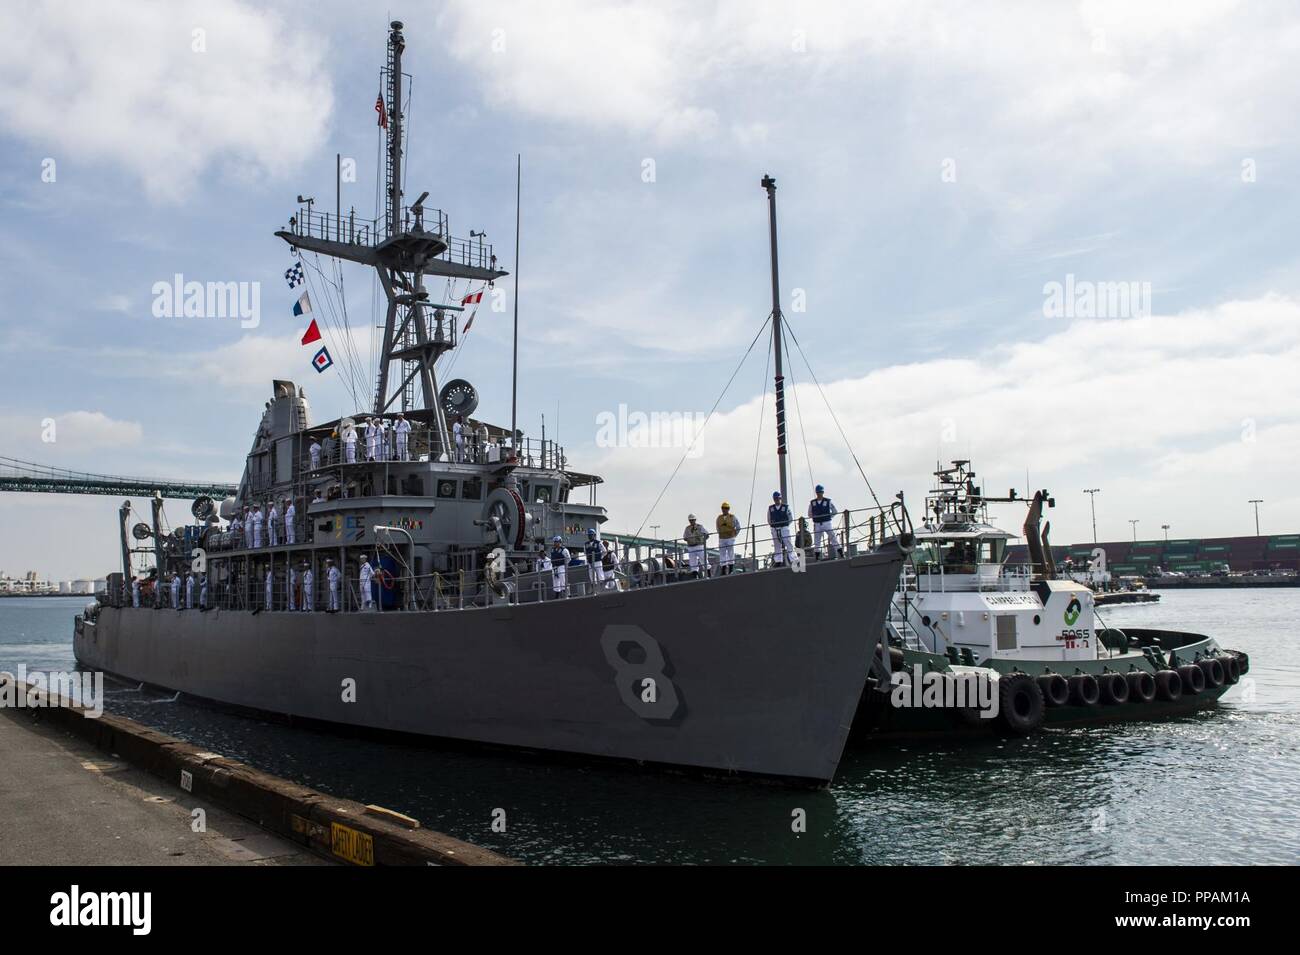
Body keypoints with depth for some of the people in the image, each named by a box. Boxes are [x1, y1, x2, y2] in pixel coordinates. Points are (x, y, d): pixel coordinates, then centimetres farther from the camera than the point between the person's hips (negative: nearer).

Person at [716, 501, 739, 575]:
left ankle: (731, 570, 3)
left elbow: (738, 527, 5)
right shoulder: (719, 518, 8)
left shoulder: (732, 517, -1)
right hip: (721, 539, 3)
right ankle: (723, 571, 6)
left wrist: (734, 535, 4)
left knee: (731, 554, -2)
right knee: (722, 555, 2)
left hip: (730, 539, -3)